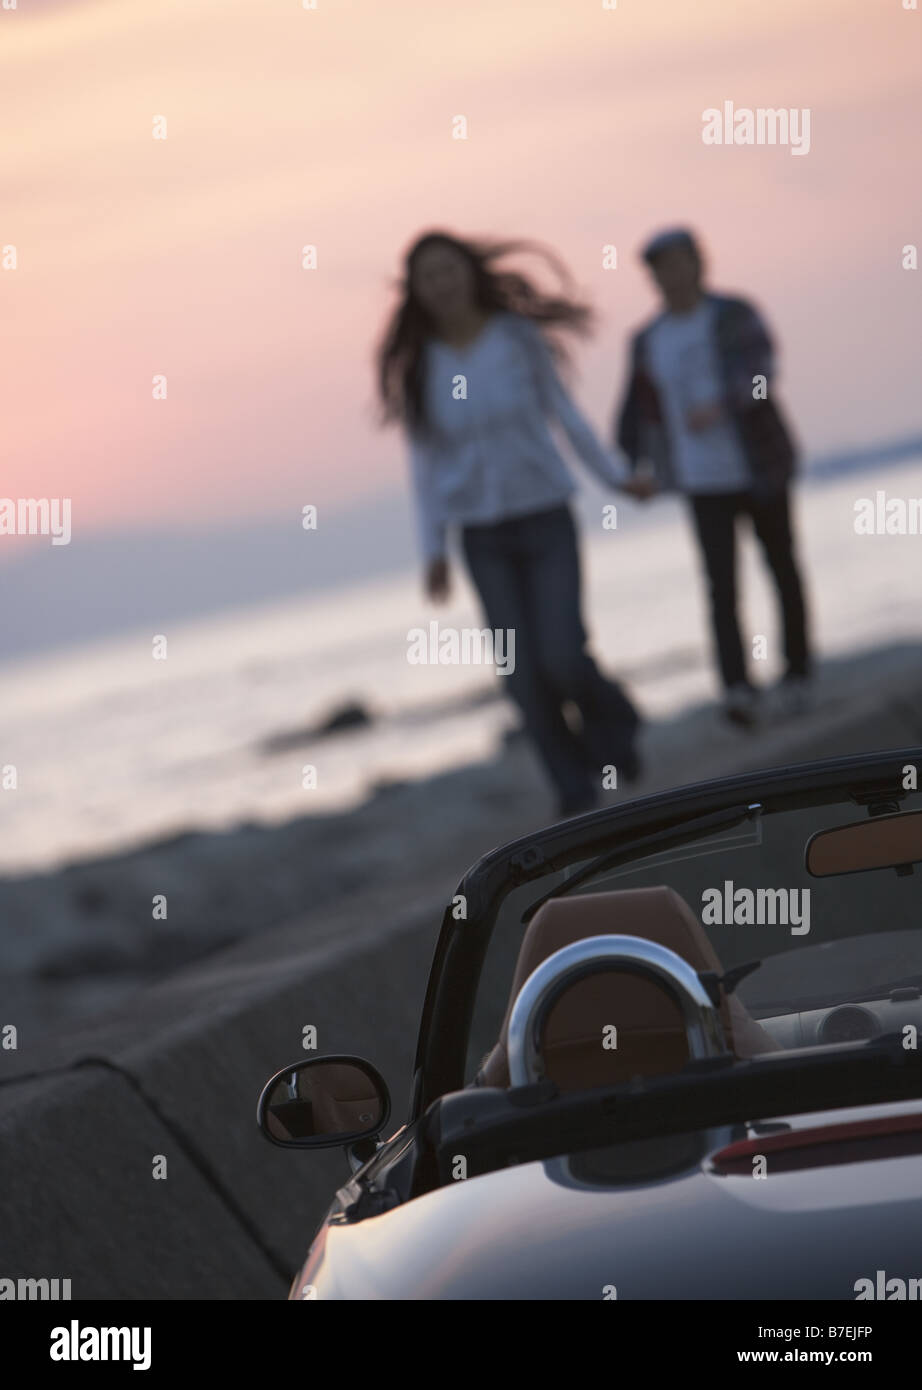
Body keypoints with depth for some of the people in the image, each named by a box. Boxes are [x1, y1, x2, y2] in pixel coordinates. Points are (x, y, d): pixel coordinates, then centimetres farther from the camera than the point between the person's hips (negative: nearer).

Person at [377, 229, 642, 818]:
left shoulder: (517, 335, -7)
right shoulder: (420, 363, -3)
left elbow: (563, 411, 2)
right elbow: (426, 460, 2)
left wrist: (615, 476, 3)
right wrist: (433, 551, 0)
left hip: (547, 519, -1)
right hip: (483, 536, 2)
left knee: (563, 659, -12)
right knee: (525, 672, -3)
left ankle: (610, 719, 21)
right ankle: (576, 788, 14)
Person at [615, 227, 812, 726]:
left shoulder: (735, 317, -7)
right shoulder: (648, 342, 6)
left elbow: (758, 370, -24)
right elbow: (637, 411, 13)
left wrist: (719, 406, -40)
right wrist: (638, 469, 0)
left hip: (759, 469, -2)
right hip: (702, 483, 2)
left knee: (782, 569, 11)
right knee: (722, 585, -13)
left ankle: (797, 672, 27)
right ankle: (738, 687, -25)